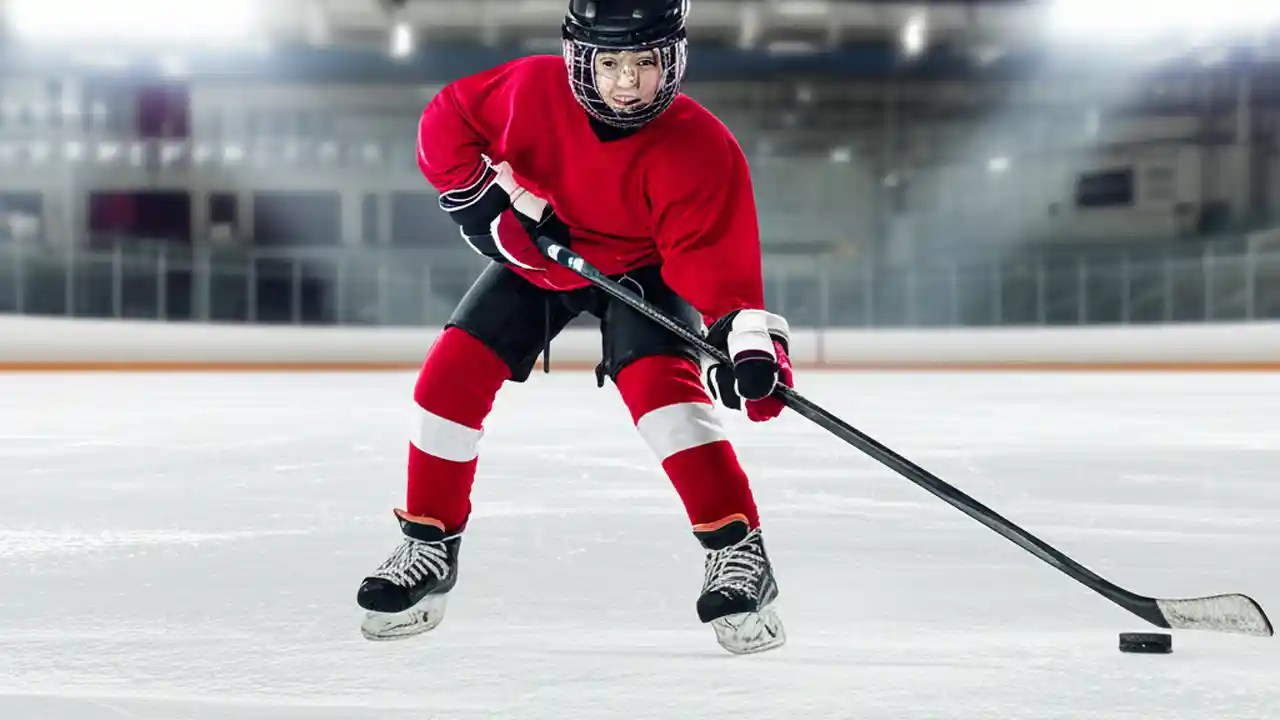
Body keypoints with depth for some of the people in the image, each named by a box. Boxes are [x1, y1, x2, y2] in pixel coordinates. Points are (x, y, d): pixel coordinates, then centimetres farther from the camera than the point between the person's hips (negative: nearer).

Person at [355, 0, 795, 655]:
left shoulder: (699, 148, -30)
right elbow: (445, 123, -9)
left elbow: (716, 257, -34)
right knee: (450, 376, -5)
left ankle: (738, 555, -21)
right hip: (534, 257, 3)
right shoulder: (531, 87, -24)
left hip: (641, 268, -3)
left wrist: (752, 344, -48)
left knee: (661, 382, -28)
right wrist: (487, 197, -19)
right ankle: (429, 547, 12)